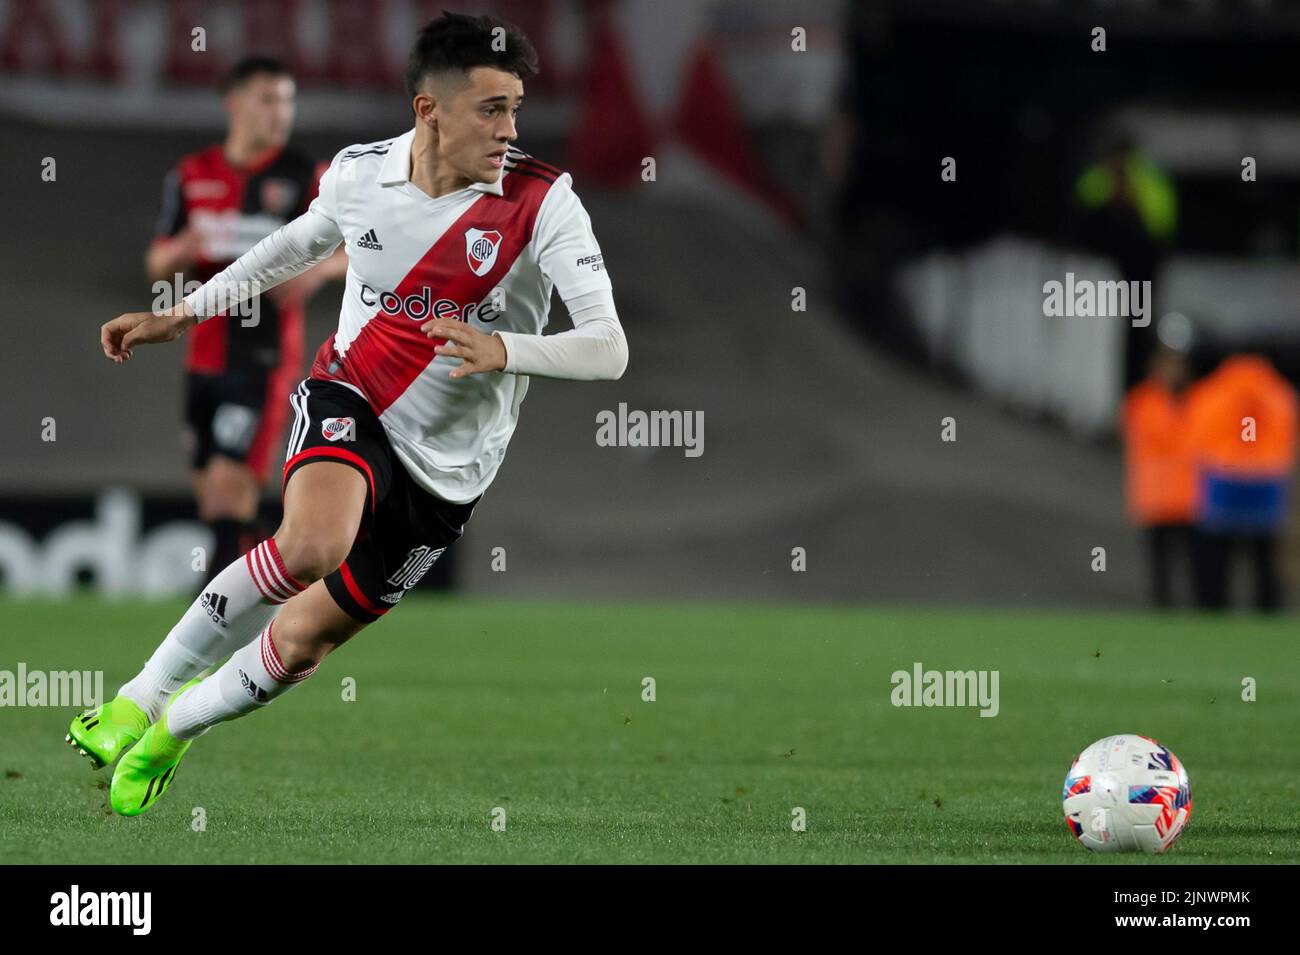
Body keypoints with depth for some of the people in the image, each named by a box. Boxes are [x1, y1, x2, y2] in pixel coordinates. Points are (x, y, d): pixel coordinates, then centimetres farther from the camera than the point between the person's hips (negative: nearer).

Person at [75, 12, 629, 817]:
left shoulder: (543, 202, -18)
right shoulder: (358, 173, -7)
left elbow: (608, 350, -25)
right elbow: (303, 242, 17)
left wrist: (502, 350, -43)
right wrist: (181, 316, 20)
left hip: (445, 468, 0)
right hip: (350, 396, 0)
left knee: (306, 637, 4)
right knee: (313, 544, -33)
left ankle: (174, 729, 33)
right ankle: (143, 696, -15)